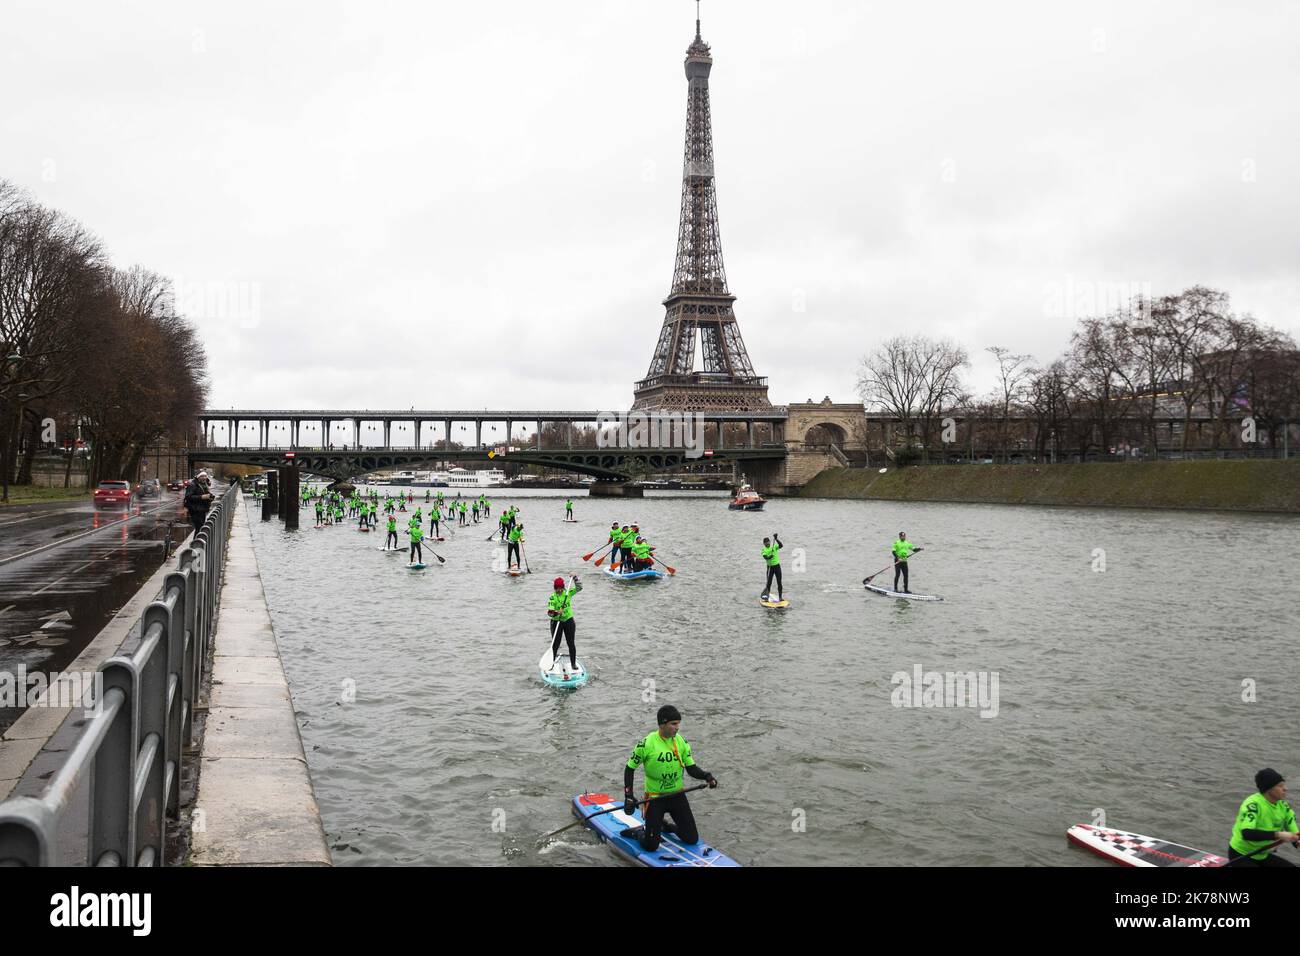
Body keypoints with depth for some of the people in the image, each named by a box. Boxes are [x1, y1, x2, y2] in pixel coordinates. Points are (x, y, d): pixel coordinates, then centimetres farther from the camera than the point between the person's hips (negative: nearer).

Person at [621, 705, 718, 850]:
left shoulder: (681, 742, -2)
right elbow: (630, 769, -4)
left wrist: (706, 776, -20)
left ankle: (665, 827, 30)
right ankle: (638, 832, 25)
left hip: (677, 795, 4)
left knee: (692, 839, 4)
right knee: (651, 846, -8)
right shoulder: (646, 744, -15)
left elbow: (692, 769, 0)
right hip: (655, 797, -4)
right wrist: (629, 796, -11)